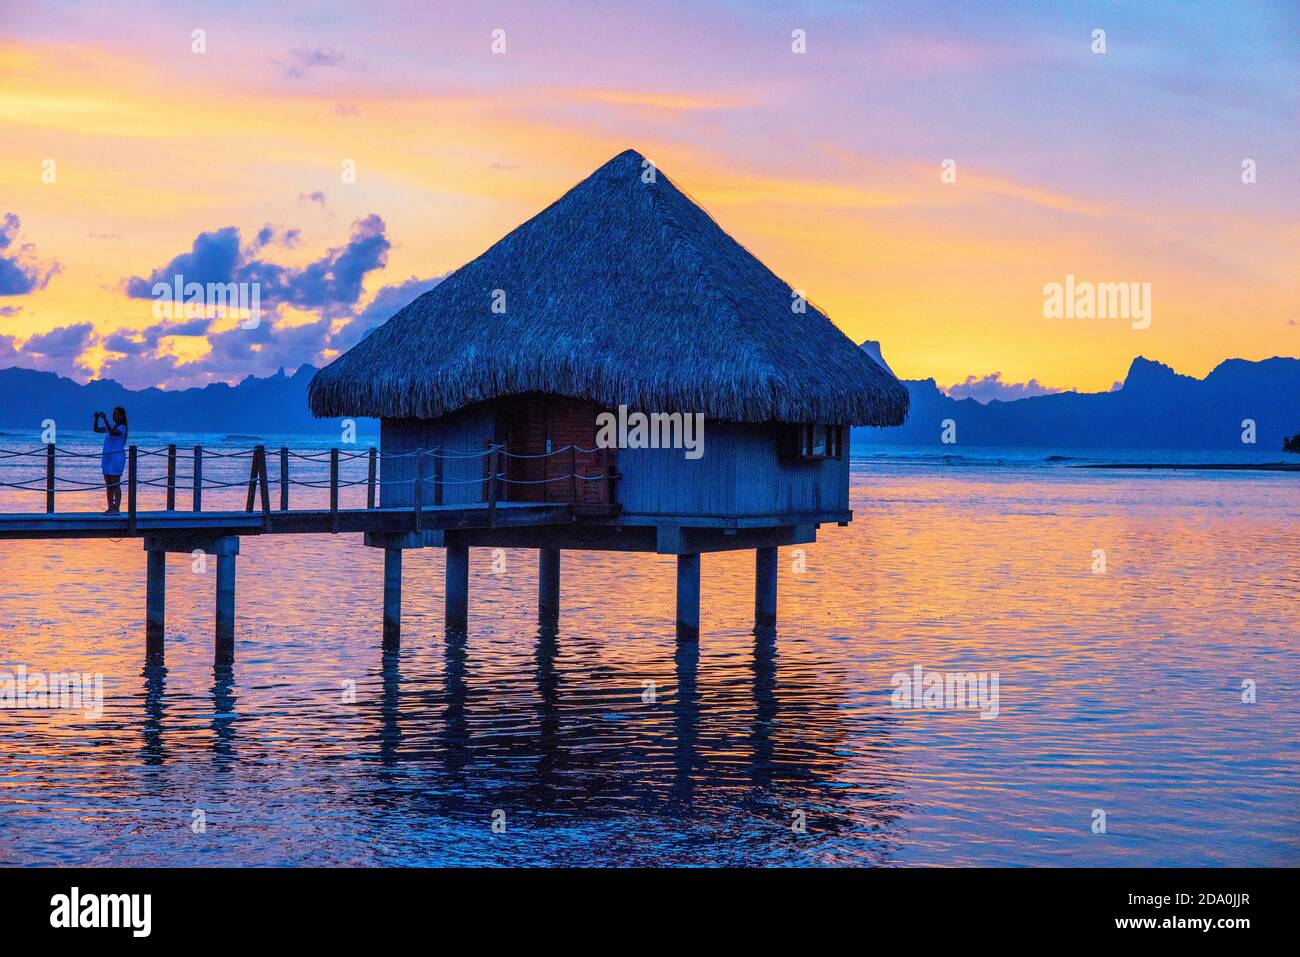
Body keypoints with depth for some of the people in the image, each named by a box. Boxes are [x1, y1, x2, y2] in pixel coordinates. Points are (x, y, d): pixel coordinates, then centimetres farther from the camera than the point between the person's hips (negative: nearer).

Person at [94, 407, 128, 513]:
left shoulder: (121, 428, -9)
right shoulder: (110, 425, 13)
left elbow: (112, 432, -28)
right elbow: (96, 429, 14)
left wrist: (105, 420, -30)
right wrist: (96, 419, -1)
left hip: (117, 457, -8)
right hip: (107, 457, 8)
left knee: (115, 484, -8)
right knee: (108, 484, 8)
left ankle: (116, 509, -6)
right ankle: (110, 508, 11)